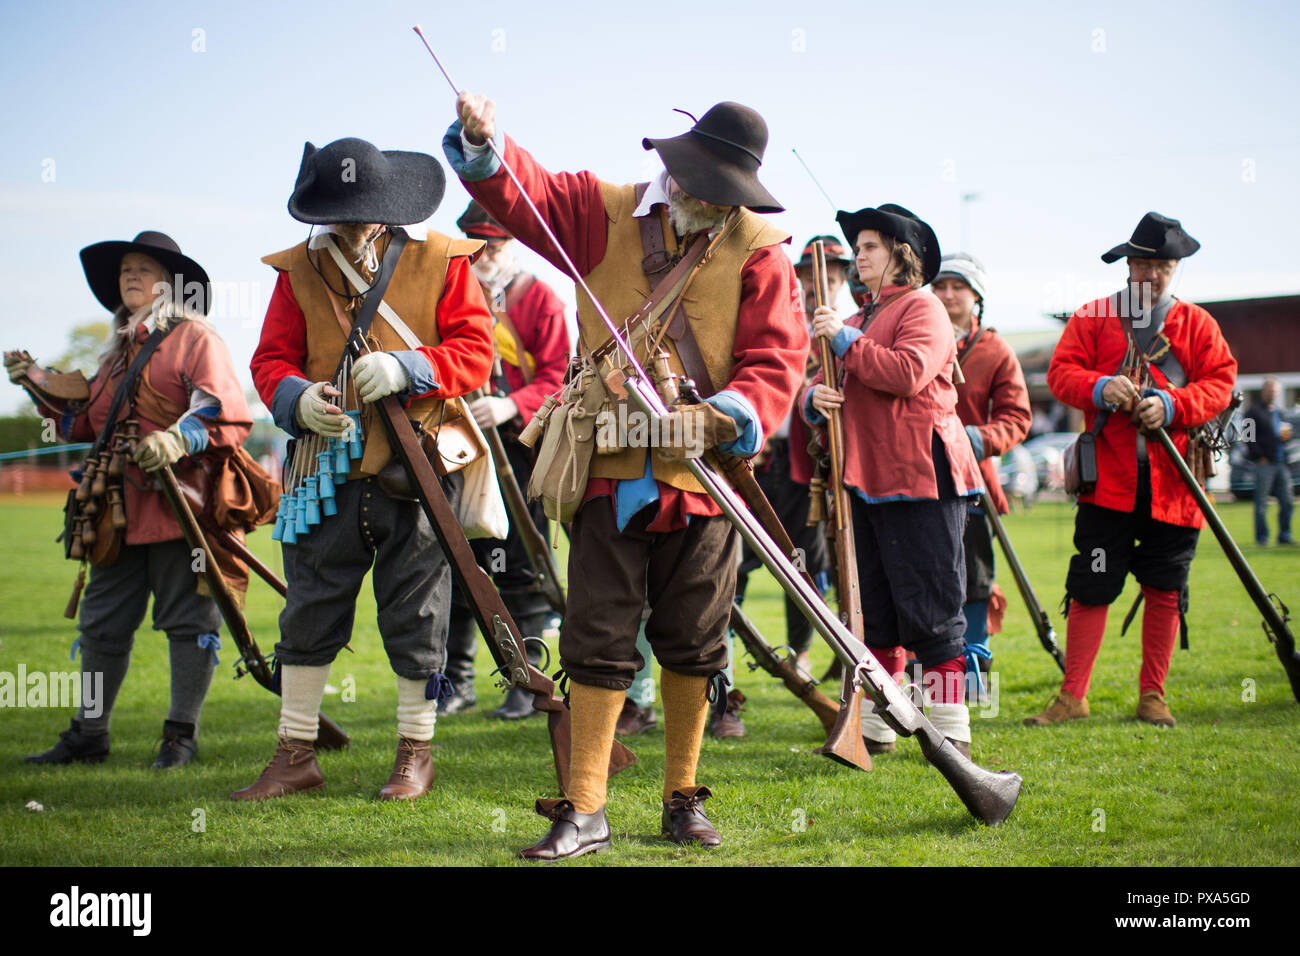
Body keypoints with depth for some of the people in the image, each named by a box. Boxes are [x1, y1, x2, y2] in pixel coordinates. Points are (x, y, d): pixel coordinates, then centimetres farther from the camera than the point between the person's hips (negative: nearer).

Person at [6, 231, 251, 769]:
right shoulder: (118, 349, 21)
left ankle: (181, 735, 8)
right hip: (120, 507, 7)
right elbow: (86, 425, 25)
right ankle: (88, 735, 16)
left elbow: (228, 413, -15)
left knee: (187, 620, 0)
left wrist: (180, 439, -31)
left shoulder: (195, 338, -2)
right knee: (102, 622, 9)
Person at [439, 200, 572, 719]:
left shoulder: (539, 299, 1)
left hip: (518, 447, -4)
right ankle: (456, 681, 15)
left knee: (518, 567, -3)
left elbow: (557, 377, -7)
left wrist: (509, 407, -22)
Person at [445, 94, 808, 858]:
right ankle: (585, 811, 7)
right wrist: (483, 144, -14)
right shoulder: (602, 214, 5)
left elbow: (776, 364, -9)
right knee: (598, 642, 1)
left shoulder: (759, 252, -2)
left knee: (692, 645, 9)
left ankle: (684, 798, 24)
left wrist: (716, 416, -25)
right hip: (610, 474, 1)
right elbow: (518, 194, 7)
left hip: (703, 478, -1)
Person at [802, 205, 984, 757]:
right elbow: (824, 382, 19)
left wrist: (845, 341, -16)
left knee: (929, 608, -7)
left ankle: (951, 730, -2)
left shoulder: (922, 309, -3)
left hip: (921, 480, -8)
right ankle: (875, 726, 16)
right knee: (874, 608, 10)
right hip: (866, 478, 8)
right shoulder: (861, 318, 23)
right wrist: (816, 397, -5)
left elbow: (910, 373, -20)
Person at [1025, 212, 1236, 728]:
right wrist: (1100, 388, -19)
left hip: (1173, 482, 1)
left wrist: (1170, 405, -16)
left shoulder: (1197, 324, 10)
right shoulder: (1092, 318, 9)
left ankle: (1152, 696, 15)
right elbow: (1061, 371, 1)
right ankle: (1072, 695, 6)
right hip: (1108, 479, -1)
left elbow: (1220, 384, 2)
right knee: (1089, 588, -2)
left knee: (1164, 591, 4)